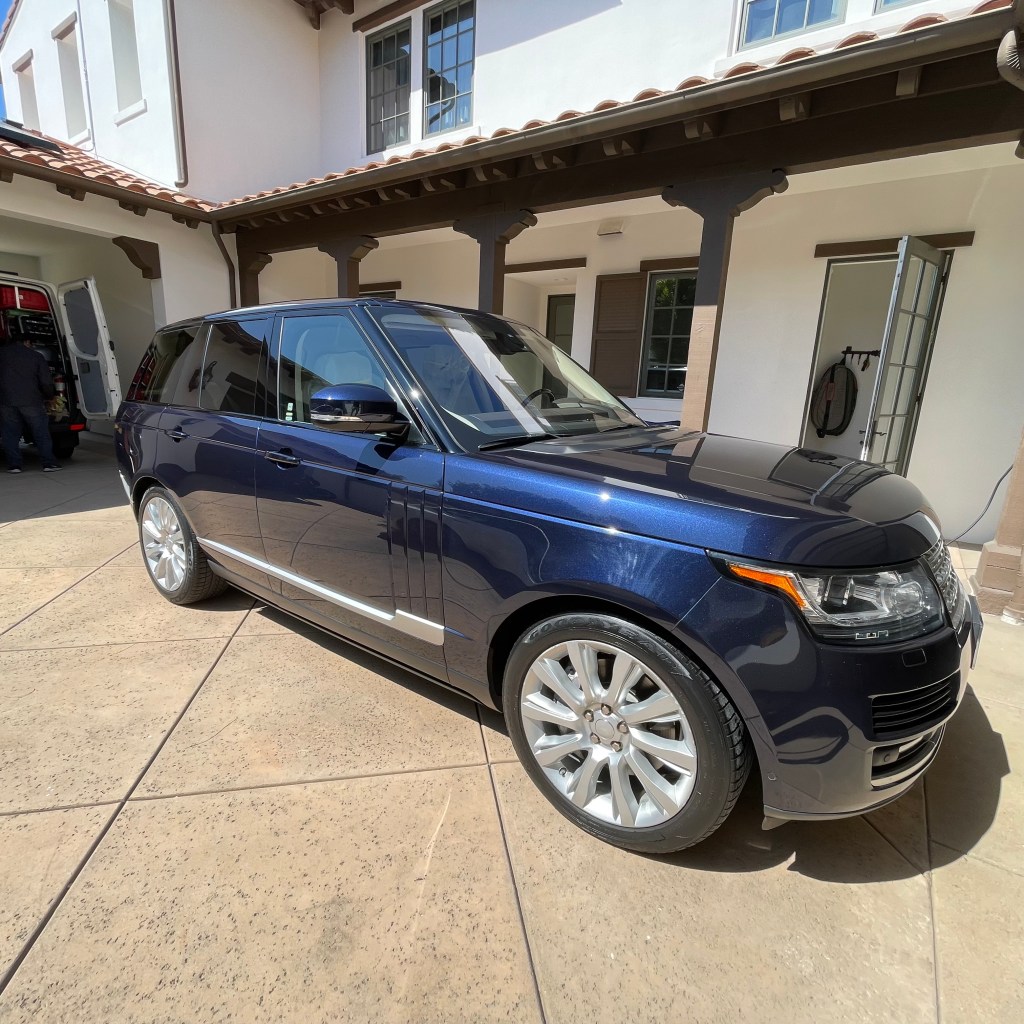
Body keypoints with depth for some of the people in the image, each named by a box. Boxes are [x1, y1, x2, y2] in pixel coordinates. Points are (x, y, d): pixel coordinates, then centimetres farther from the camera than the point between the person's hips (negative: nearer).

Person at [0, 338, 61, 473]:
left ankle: (14, 465, 7)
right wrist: (49, 397, 17)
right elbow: (46, 383, 0)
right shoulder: (37, 357, 3)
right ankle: (49, 463, 1)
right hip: (31, 401, -2)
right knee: (41, 433, 5)